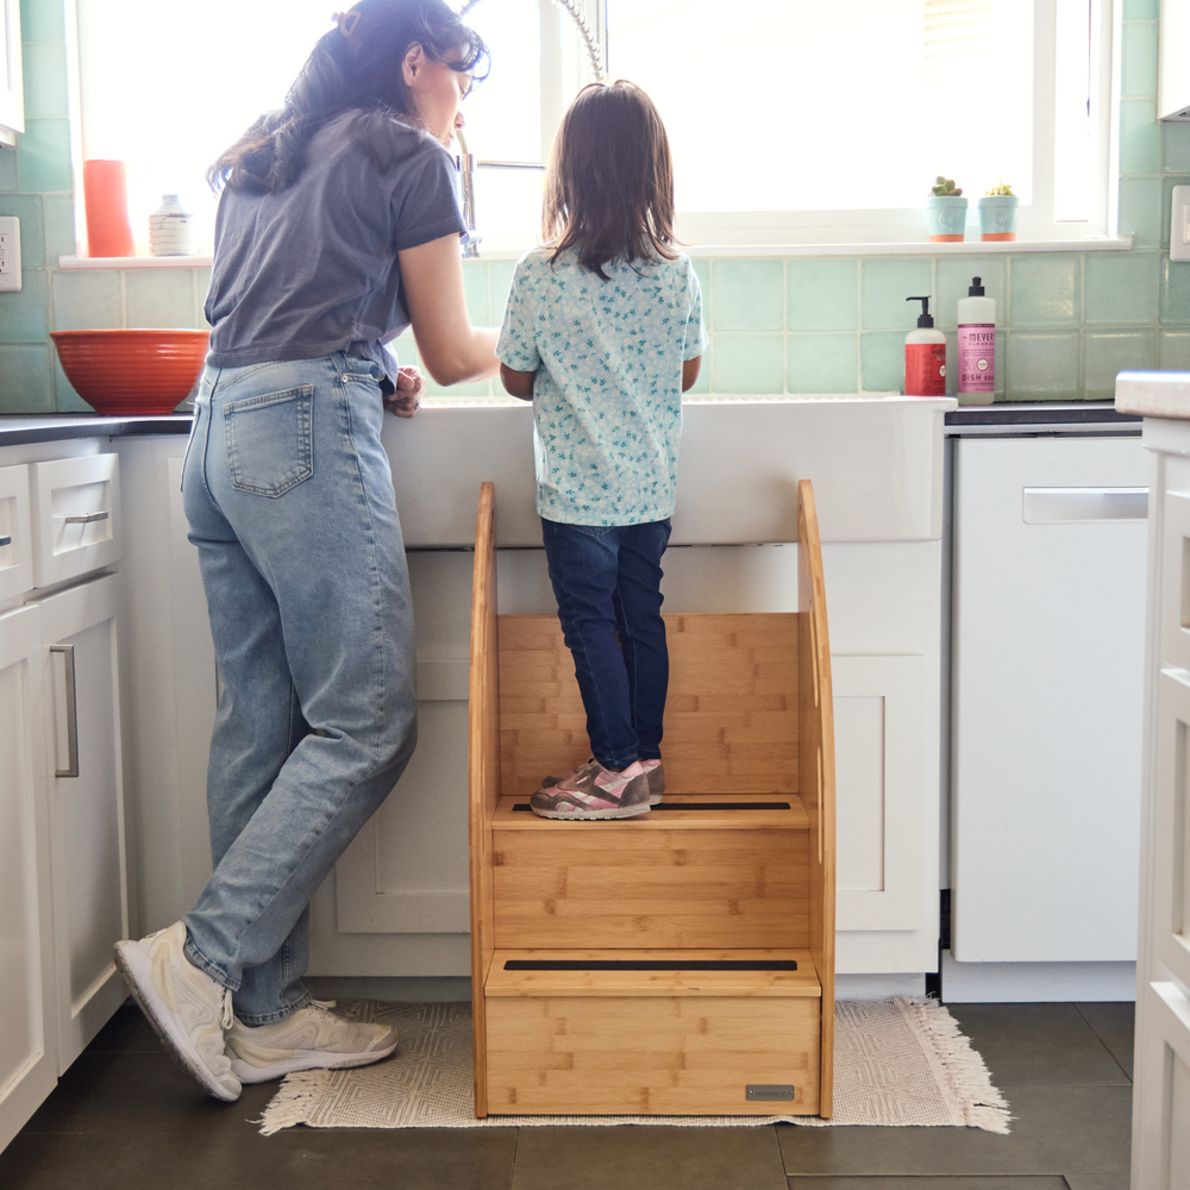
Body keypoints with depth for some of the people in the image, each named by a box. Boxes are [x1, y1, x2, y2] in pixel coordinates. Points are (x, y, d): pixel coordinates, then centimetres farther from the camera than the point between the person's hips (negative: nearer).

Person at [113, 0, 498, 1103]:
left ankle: (263, 1011, 10)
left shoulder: (260, 161, 26)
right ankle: (201, 957, -9)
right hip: (310, 431, -8)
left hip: (219, 423, 9)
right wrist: (511, 336, 26)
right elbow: (450, 355, 6)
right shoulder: (408, 157, 4)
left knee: (259, 723, 6)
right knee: (363, 725, -5)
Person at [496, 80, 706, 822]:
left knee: (590, 624, 6)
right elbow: (687, 375, 7)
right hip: (653, 487, 4)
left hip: (577, 490, -4)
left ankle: (618, 768, 10)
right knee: (642, 616, 14)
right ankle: (647, 761, 23)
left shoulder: (539, 278, -13)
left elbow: (517, 380, -3)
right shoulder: (679, 275, -5)